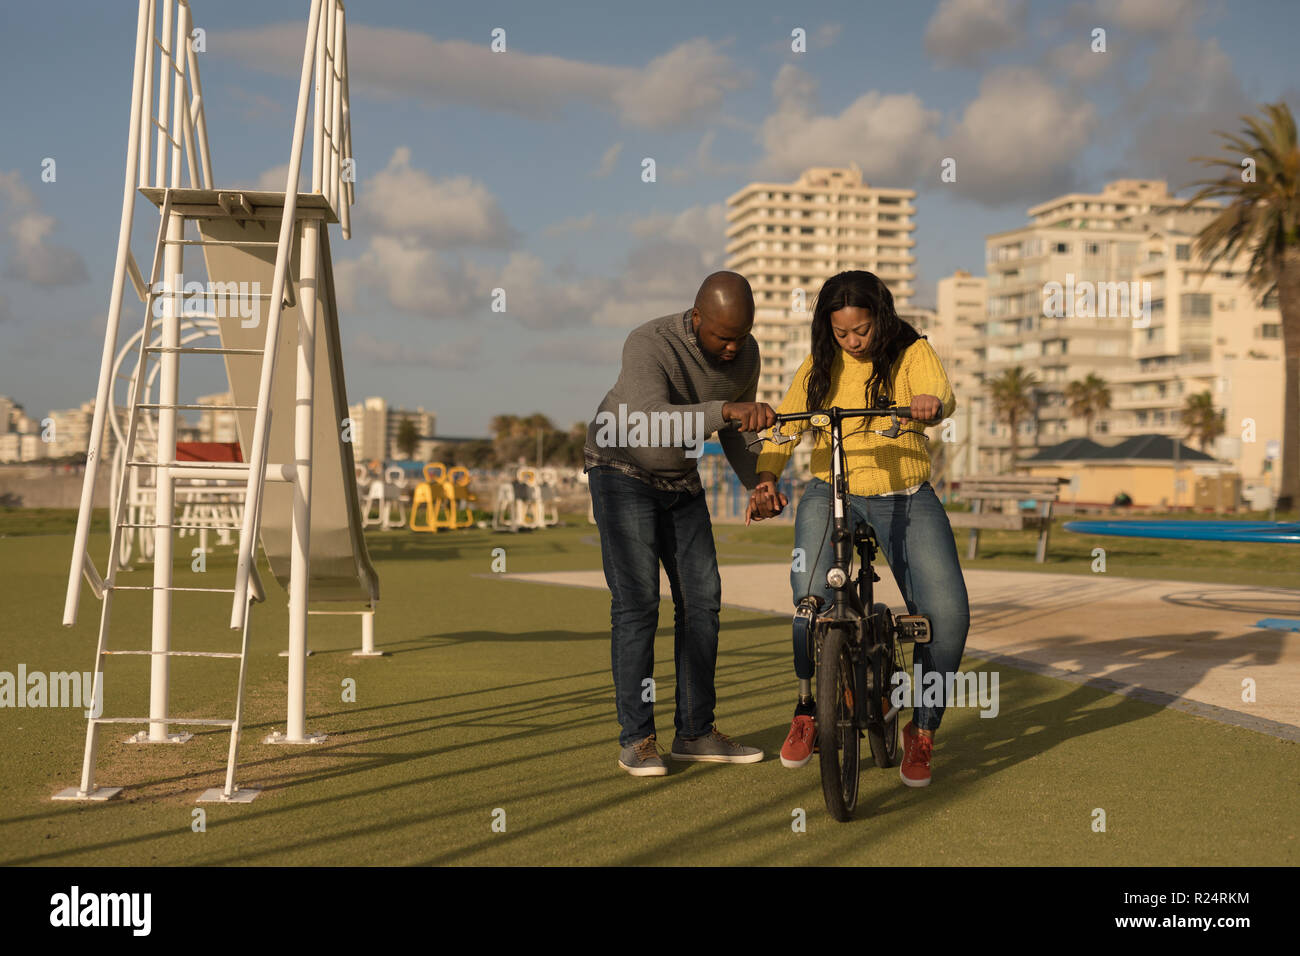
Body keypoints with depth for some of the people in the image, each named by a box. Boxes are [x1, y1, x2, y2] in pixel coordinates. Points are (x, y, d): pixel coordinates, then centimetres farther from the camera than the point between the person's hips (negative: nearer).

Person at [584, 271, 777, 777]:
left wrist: (759, 485, -11)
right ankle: (636, 740, -6)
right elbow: (655, 421, -47)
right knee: (636, 602, -13)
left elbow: (735, 430, 5)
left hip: (681, 480, 6)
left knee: (701, 597, 1)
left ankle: (696, 732, 9)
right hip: (622, 472, -6)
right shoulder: (649, 345, -29)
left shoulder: (744, 353, -9)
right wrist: (727, 408, -61)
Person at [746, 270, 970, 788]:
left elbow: (939, 391, -20)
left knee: (948, 613, -15)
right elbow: (784, 425, 0)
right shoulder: (819, 368, 5)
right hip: (832, 496, 1)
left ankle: (923, 730, 5)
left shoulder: (912, 353, -1)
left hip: (906, 500, -1)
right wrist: (765, 481, -19)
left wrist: (932, 403, -46)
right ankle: (807, 710, 1)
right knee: (812, 599, -23)